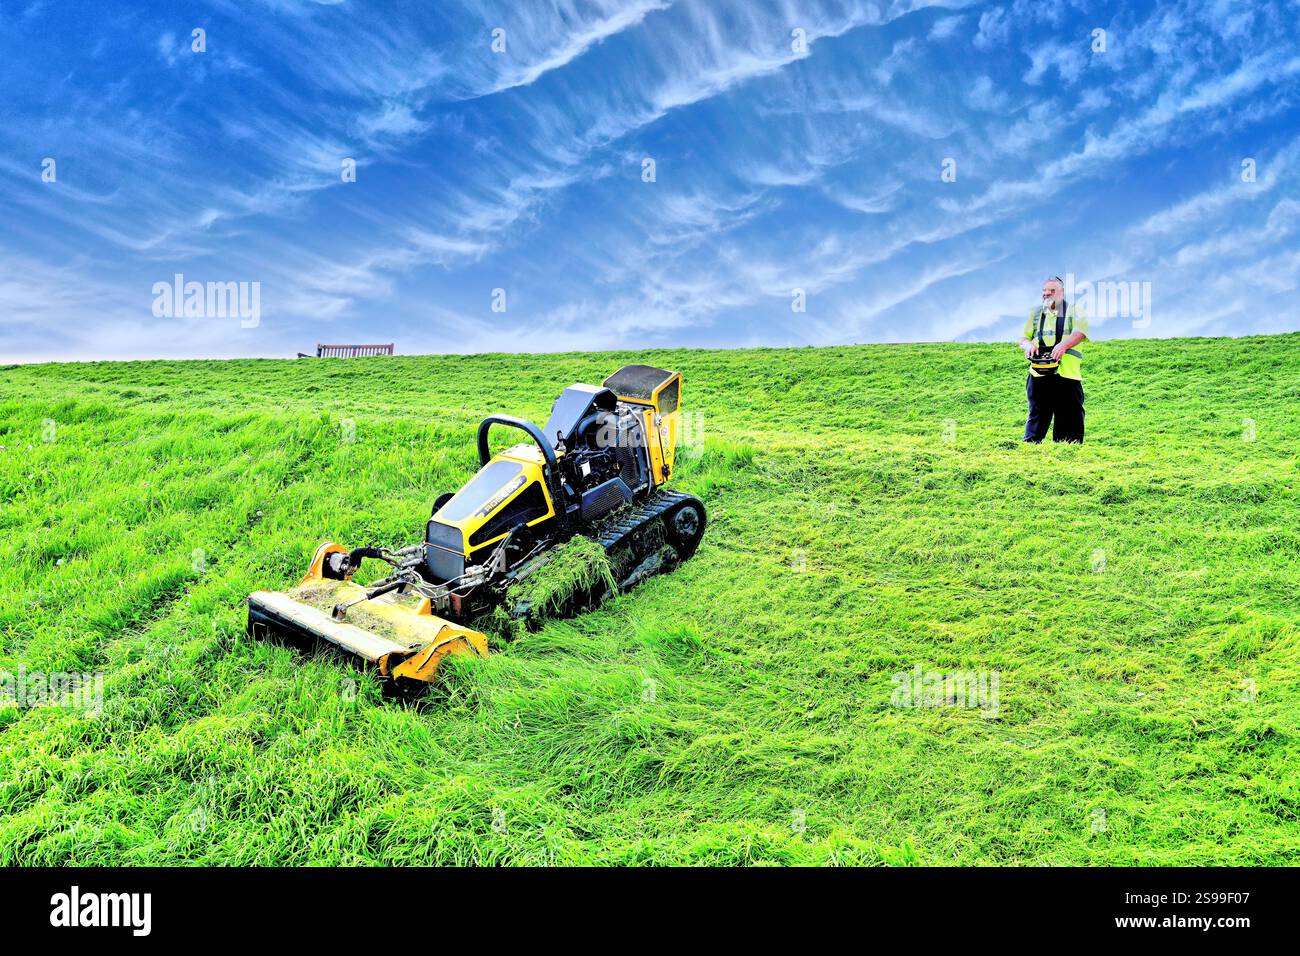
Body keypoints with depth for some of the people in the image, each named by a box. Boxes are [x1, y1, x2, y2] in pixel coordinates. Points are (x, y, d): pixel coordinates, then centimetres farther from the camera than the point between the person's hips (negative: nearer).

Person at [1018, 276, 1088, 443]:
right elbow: (1023, 338, 17)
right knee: (1037, 417, 1)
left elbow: (1080, 332, -9)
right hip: (1040, 375, 2)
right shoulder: (1036, 313, 21)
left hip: (1068, 374, -2)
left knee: (1070, 419, 0)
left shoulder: (1074, 312, 10)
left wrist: (1064, 344, -29)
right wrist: (1028, 345, -8)